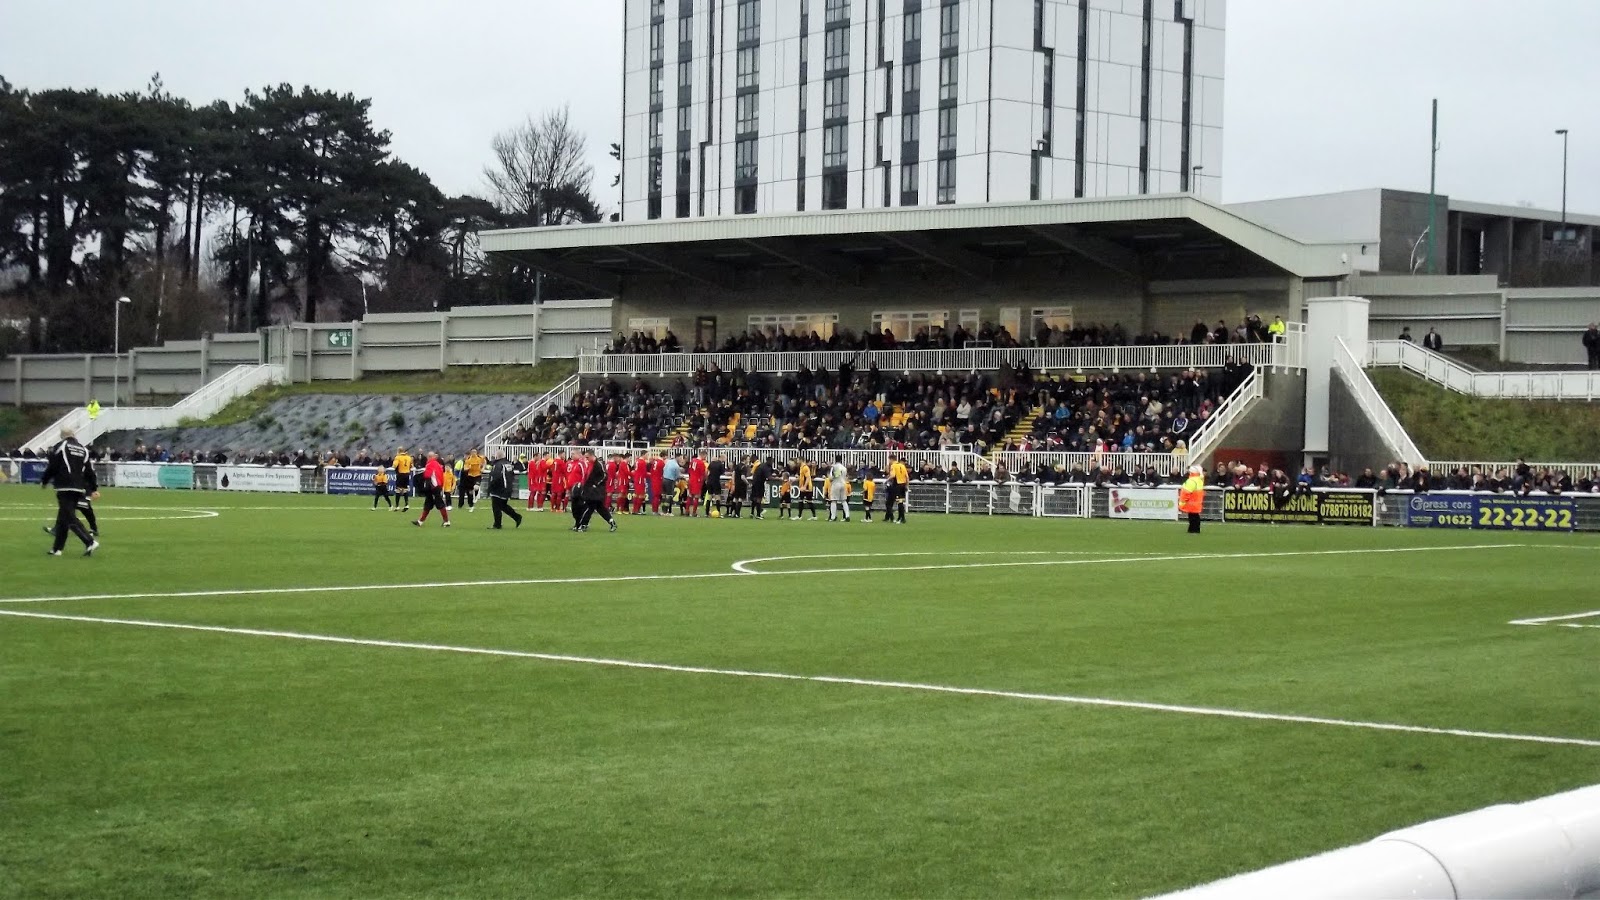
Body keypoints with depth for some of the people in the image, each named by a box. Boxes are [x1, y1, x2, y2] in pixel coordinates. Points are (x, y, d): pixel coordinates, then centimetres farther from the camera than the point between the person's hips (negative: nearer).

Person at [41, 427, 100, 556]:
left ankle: (90, 542, -23)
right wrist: (94, 489, 16)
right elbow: (90, 471, 13)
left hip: (65, 488, -7)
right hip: (79, 489, 7)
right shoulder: (83, 450, 15)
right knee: (63, 518, 14)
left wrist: (44, 481, 12)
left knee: (69, 518, -10)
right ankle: (57, 548, 17)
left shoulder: (59, 447, -1)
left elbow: (51, 467, -3)